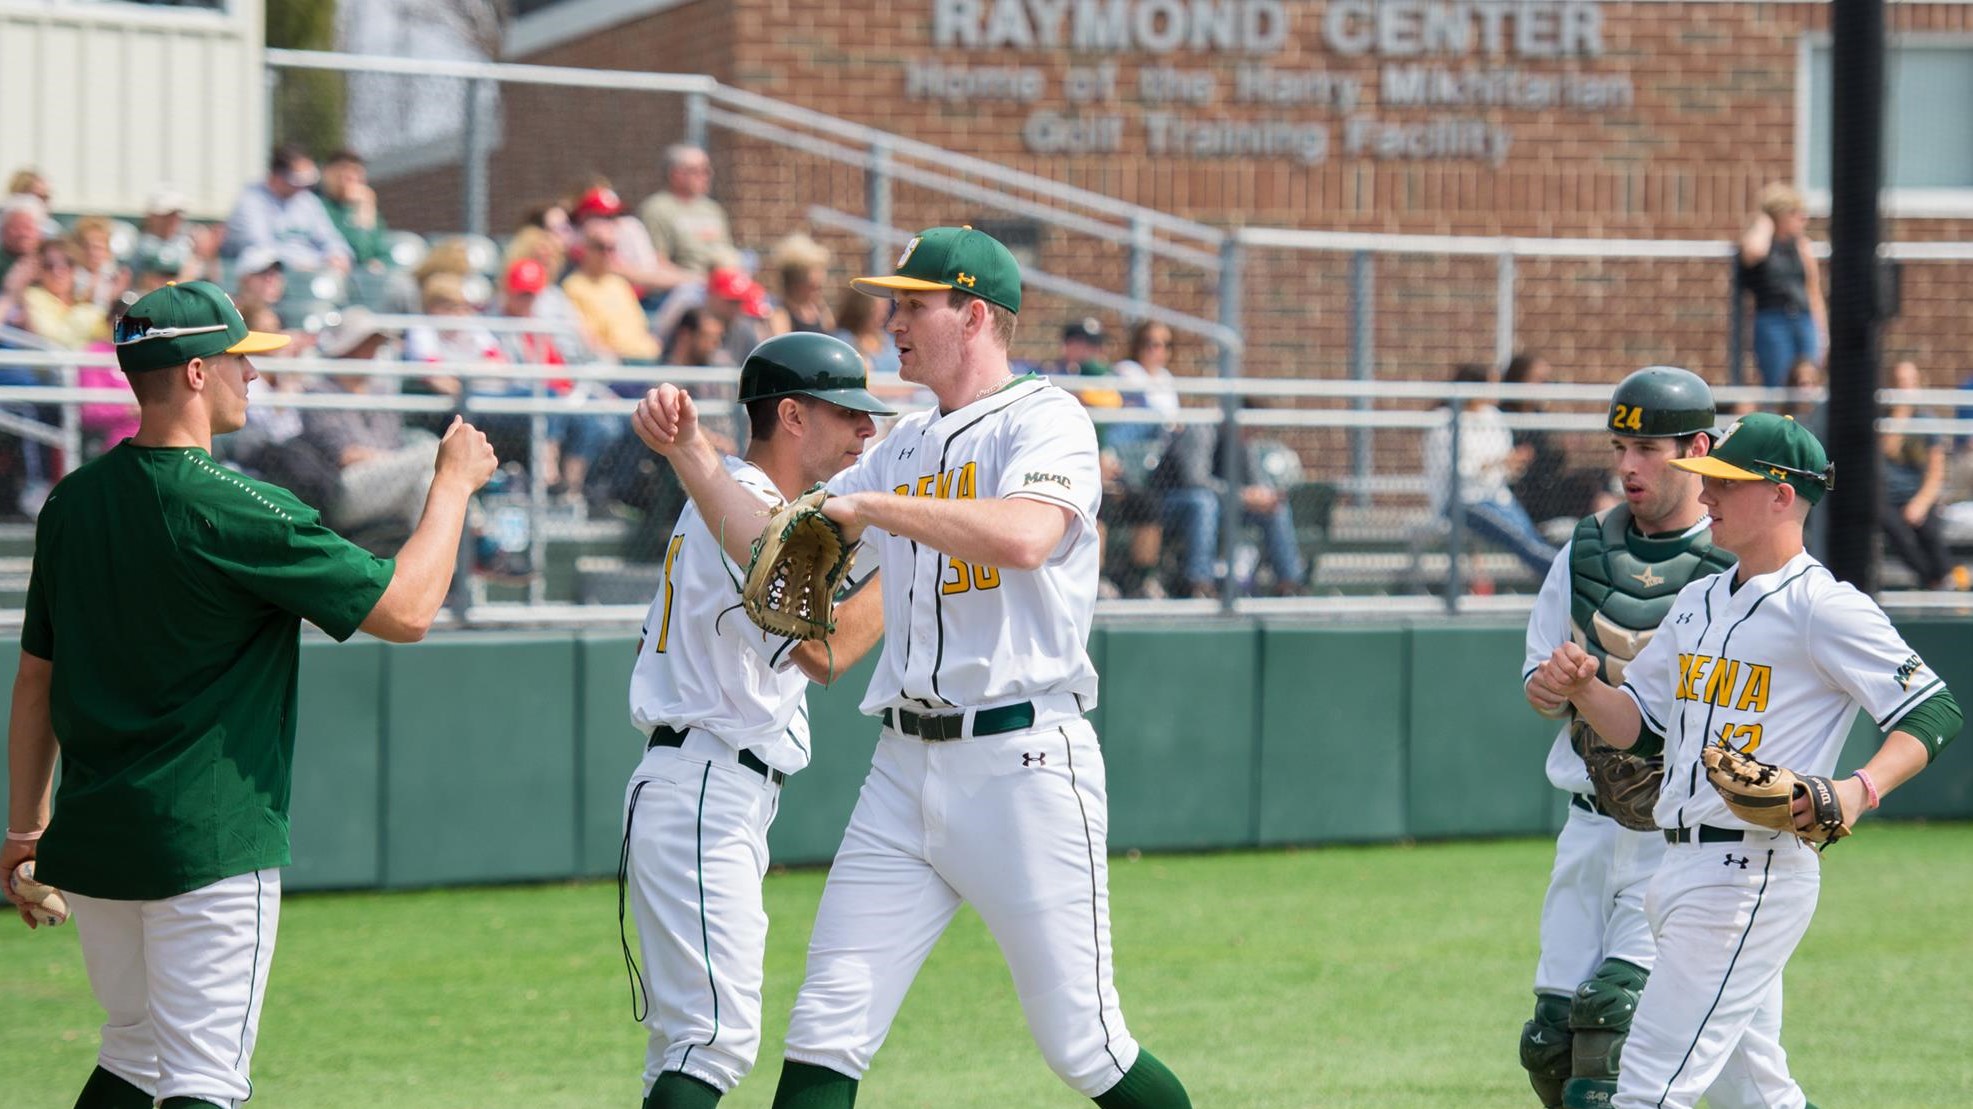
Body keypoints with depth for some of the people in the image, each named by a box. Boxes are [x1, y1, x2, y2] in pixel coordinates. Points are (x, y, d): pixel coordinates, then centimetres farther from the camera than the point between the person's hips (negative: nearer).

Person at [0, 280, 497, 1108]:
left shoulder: (71, 504, 6)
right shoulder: (234, 511, -16)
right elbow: (405, 610, -14)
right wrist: (454, 484, 0)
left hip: (91, 844, 8)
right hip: (208, 848, -8)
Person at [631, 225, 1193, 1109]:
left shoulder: (1043, 421, -6)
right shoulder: (905, 446, 18)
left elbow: (1025, 537, -26)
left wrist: (871, 505, -21)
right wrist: (689, 452, 8)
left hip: (1024, 763, -7)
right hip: (906, 770, 7)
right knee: (825, 1034, -2)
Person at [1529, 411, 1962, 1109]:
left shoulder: (1822, 607, -10)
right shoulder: (1700, 602, 17)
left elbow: (1933, 712, -12)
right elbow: (1638, 725, 20)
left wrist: (1860, 790, -28)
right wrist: (1581, 688, 0)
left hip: (1753, 876, -9)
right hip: (1683, 866, 9)